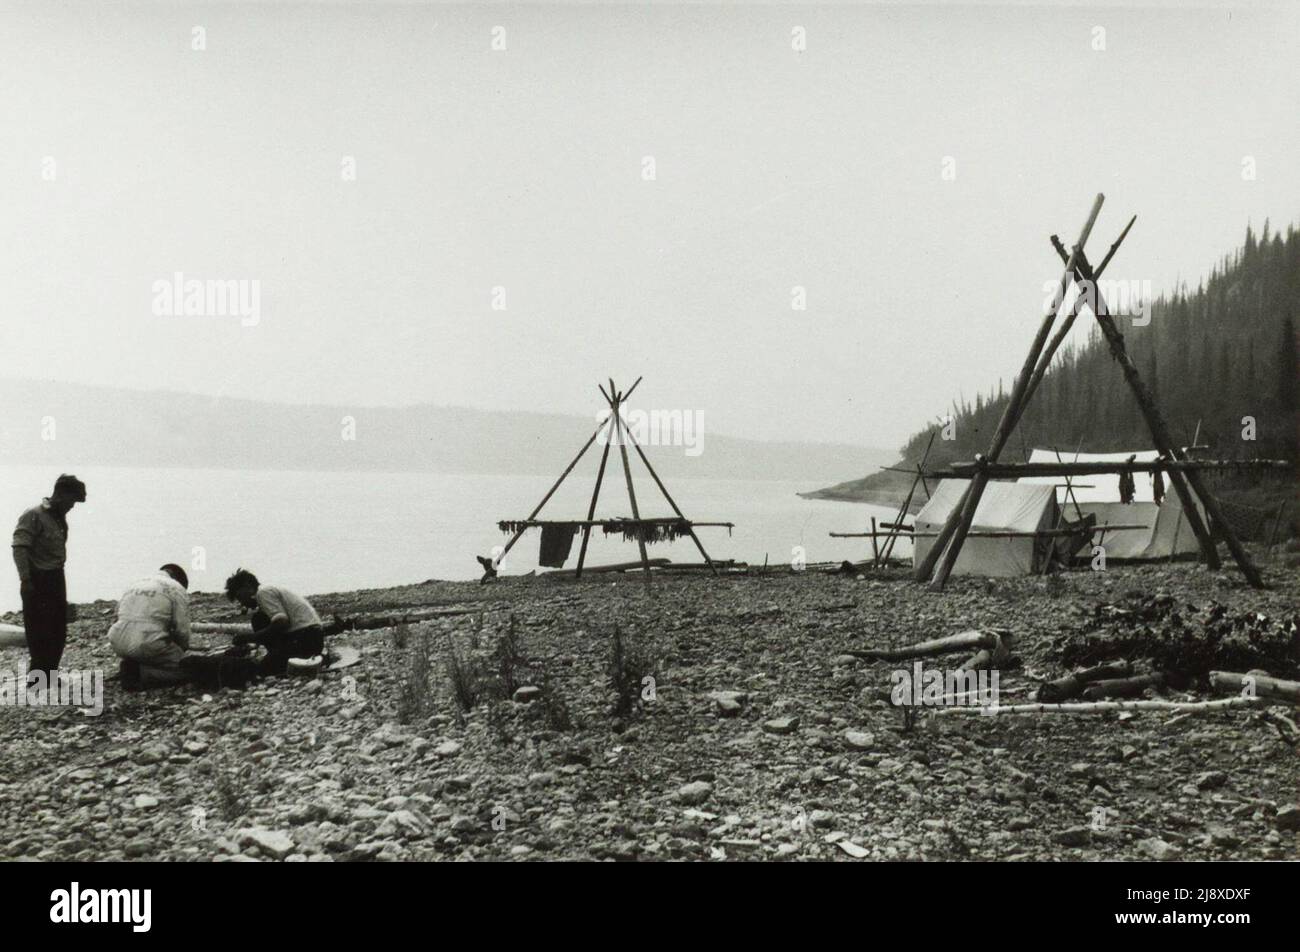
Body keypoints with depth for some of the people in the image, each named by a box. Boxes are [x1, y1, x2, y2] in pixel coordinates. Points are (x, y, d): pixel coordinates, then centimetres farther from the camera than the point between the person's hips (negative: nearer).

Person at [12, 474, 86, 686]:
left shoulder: (60, 518, 14)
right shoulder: (33, 516, -12)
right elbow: (19, 548, -18)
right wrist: (25, 579, -24)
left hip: (56, 580, 8)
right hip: (37, 582, -8)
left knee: (58, 633, 11)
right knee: (39, 633, -5)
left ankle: (49, 677, 20)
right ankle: (36, 679, 3)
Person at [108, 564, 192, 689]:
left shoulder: (133, 586, 25)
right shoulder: (176, 589, 5)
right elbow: (182, 629, -1)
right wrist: (183, 650, 18)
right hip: (148, 645, -7)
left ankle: (132, 668, 3)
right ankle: (140, 673, -10)